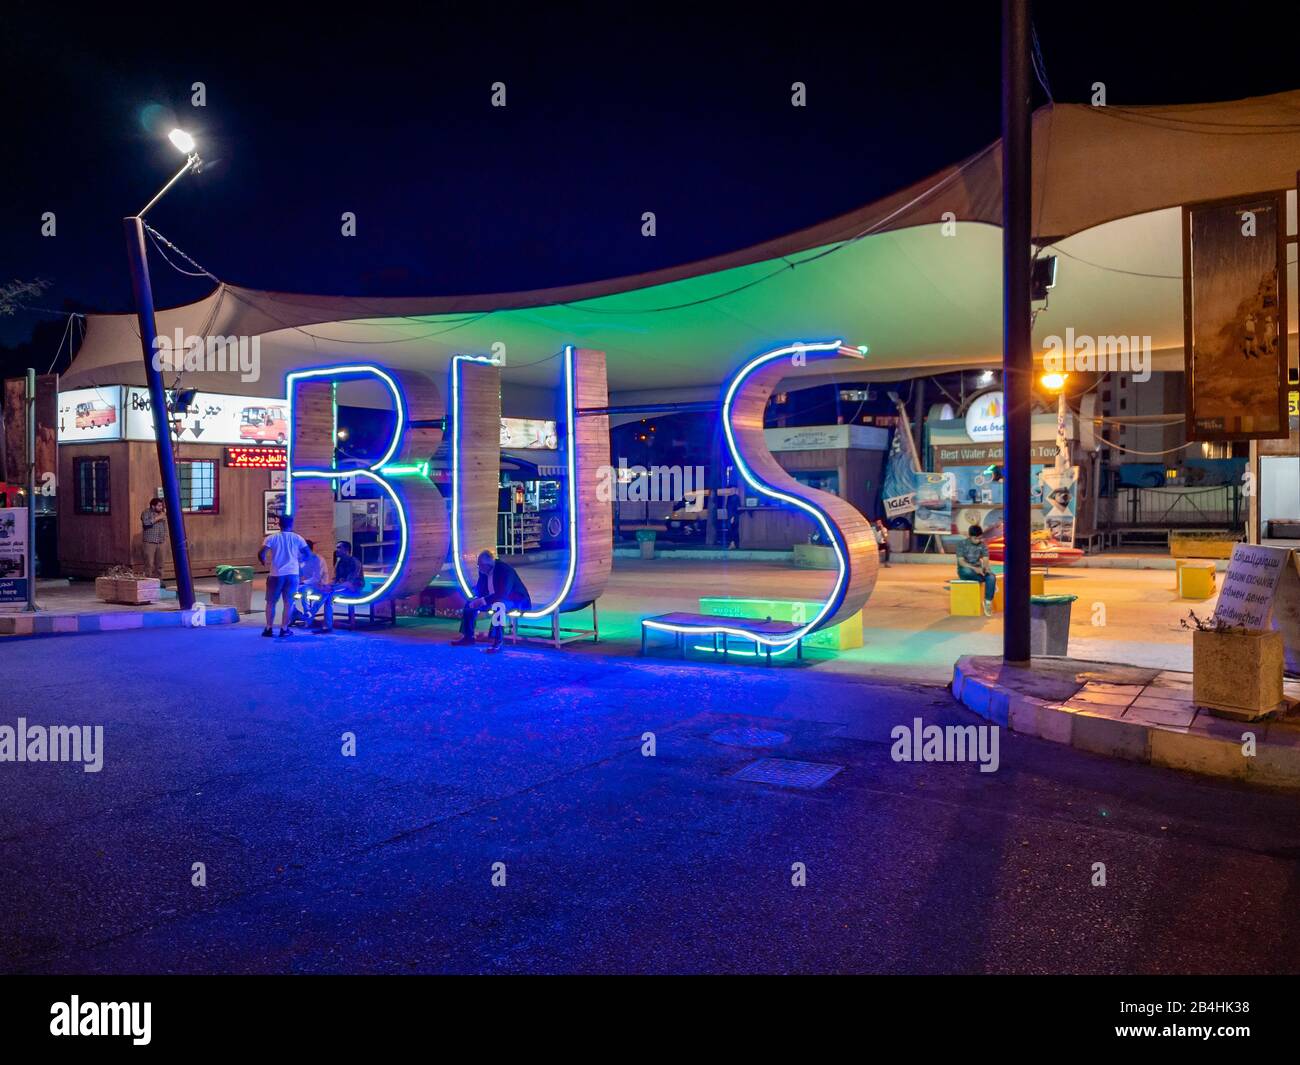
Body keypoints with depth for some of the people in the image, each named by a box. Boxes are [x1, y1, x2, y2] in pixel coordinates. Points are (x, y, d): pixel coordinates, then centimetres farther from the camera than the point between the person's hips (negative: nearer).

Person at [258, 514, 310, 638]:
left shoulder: (272, 538, -1)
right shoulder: (297, 538, 3)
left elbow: (261, 554, -9)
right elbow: (308, 554, 3)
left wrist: (263, 561, 12)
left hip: (276, 574, 0)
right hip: (292, 574, 0)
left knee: (271, 602, 11)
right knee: (288, 603, 4)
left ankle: (269, 628, 11)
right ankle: (284, 629, 2)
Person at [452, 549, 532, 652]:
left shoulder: (505, 570, -26)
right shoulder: (483, 571, -3)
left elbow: (503, 594, -34)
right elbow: (480, 589, 7)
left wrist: (483, 601, -36)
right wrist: (478, 600, -15)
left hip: (514, 600, -9)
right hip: (494, 599, 9)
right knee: (470, 604, 0)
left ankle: (498, 641, -37)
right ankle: (468, 637, 5)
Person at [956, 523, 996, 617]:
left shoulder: (983, 545, 0)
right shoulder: (962, 544, -11)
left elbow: (985, 560, -6)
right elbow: (961, 561, -17)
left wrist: (986, 567, -30)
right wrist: (974, 568, -32)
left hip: (978, 570, 3)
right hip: (965, 570, -3)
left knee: (991, 577, -29)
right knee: (966, 571, -41)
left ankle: (988, 602, -21)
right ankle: (991, 582, -19)